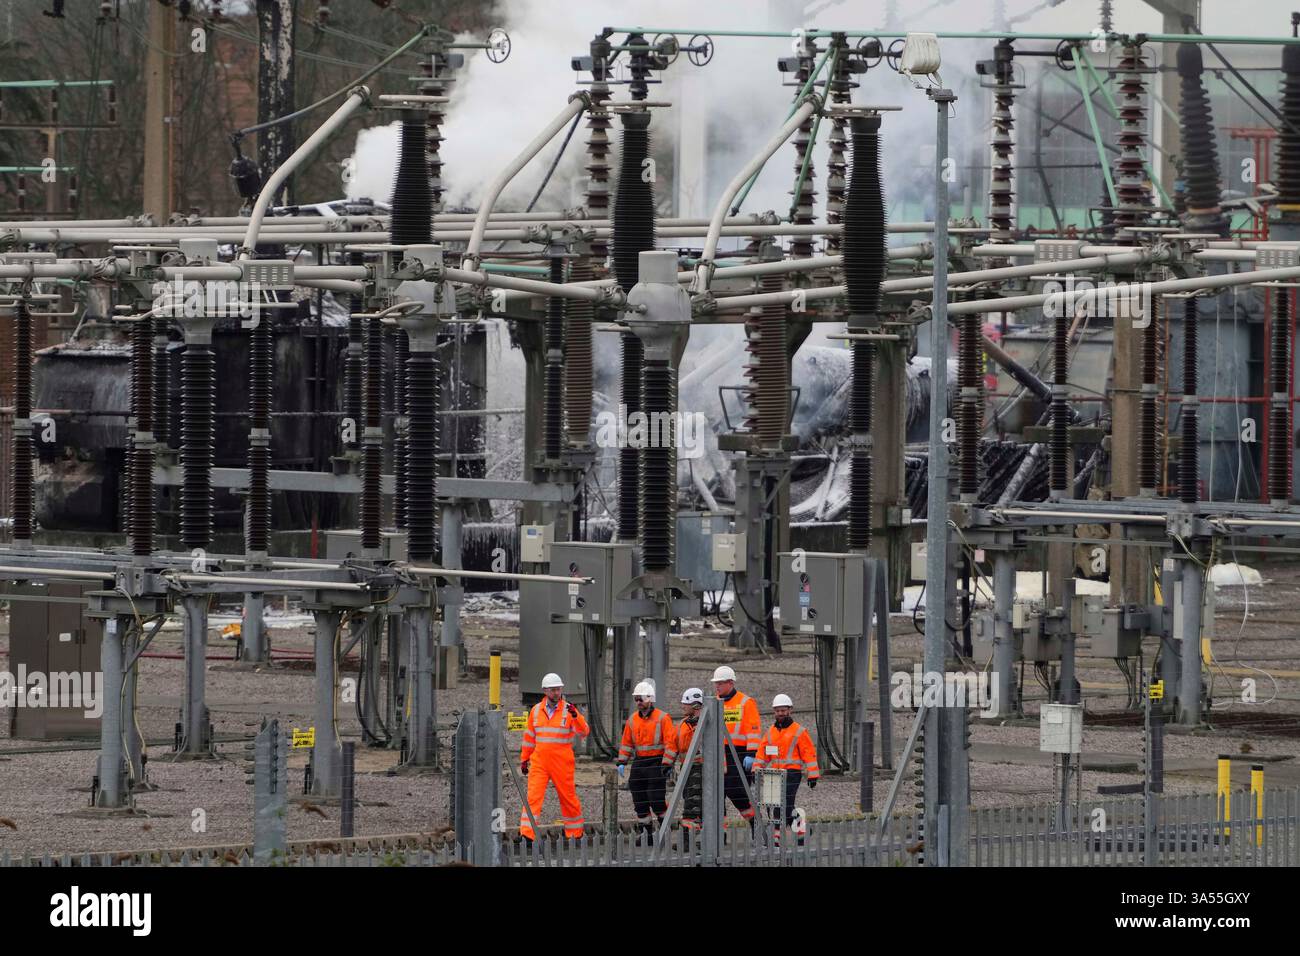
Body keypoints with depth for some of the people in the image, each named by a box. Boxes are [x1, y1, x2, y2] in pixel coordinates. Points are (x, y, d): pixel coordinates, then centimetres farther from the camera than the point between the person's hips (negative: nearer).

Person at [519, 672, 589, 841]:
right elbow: (529, 737, 18)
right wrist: (524, 759, 19)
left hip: (562, 763, -2)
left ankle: (575, 832, 23)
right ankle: (527, 833, -15)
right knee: (533, 797, -10)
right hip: (539, 762, 2)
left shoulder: (568, 710, -2)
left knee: (568, 798, 8)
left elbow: (584, 732, -13)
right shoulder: (536, 710, 8)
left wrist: (576, 716, -30)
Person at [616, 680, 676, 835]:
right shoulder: (632, 719, 12)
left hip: (656, 763, -6)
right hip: (639, 763, 6)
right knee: (639, 801, 6)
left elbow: (670, 743, -10)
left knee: (656, 799, -12)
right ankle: (645, 832, 14)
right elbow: (626, 743, 18)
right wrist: (622, 762, 8)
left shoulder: (662, 718, -7)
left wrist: (666, 765, -17)